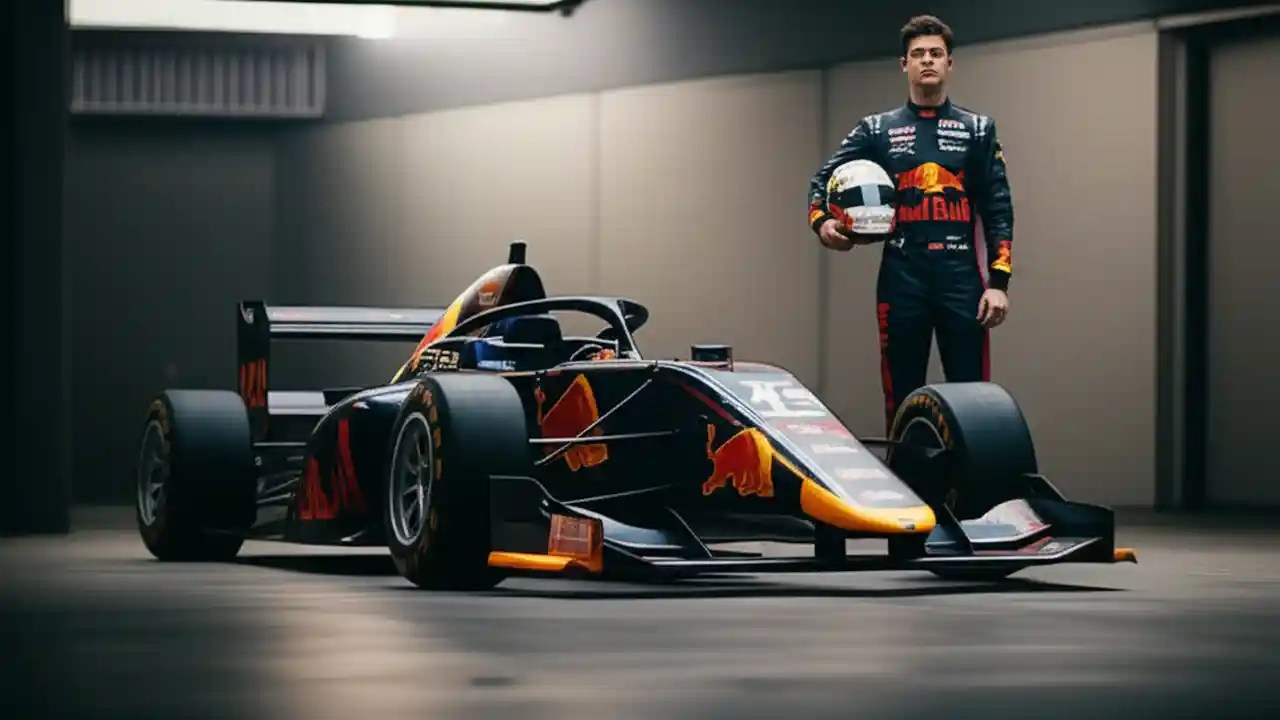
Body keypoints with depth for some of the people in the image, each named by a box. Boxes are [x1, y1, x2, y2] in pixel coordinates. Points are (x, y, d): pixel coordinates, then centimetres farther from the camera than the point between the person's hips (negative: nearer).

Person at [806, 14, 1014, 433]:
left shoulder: (977, 130, 9)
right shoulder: (877, 130, 10)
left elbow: (998, 209, 5)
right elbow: (825, 179, 10)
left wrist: (999, 282, -4)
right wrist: (821, 221, -13)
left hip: (962, 279, -1)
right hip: (901, 280, 1)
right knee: (902, 400, 5)